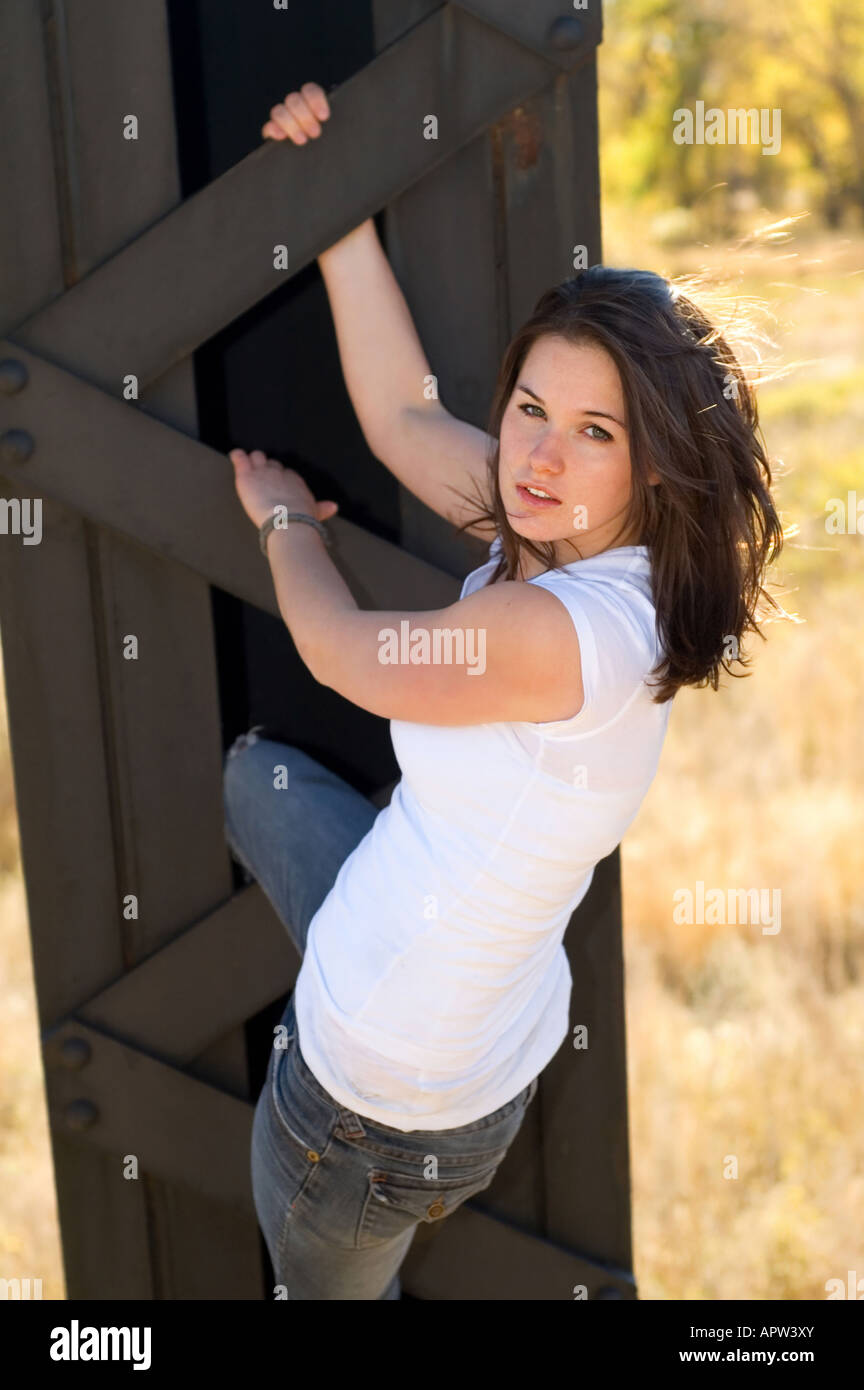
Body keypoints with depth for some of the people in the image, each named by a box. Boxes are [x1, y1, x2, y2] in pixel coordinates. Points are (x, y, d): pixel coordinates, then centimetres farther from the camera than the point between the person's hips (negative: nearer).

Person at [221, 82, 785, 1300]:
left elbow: (338, 648, -16)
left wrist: (285, 519, 5)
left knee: (322, 1284, 23)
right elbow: (401, 414, 1)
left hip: (381, 1107, -8)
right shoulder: (573, 540, -9)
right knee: (256, 770, 30)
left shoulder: (564, 632, -34)